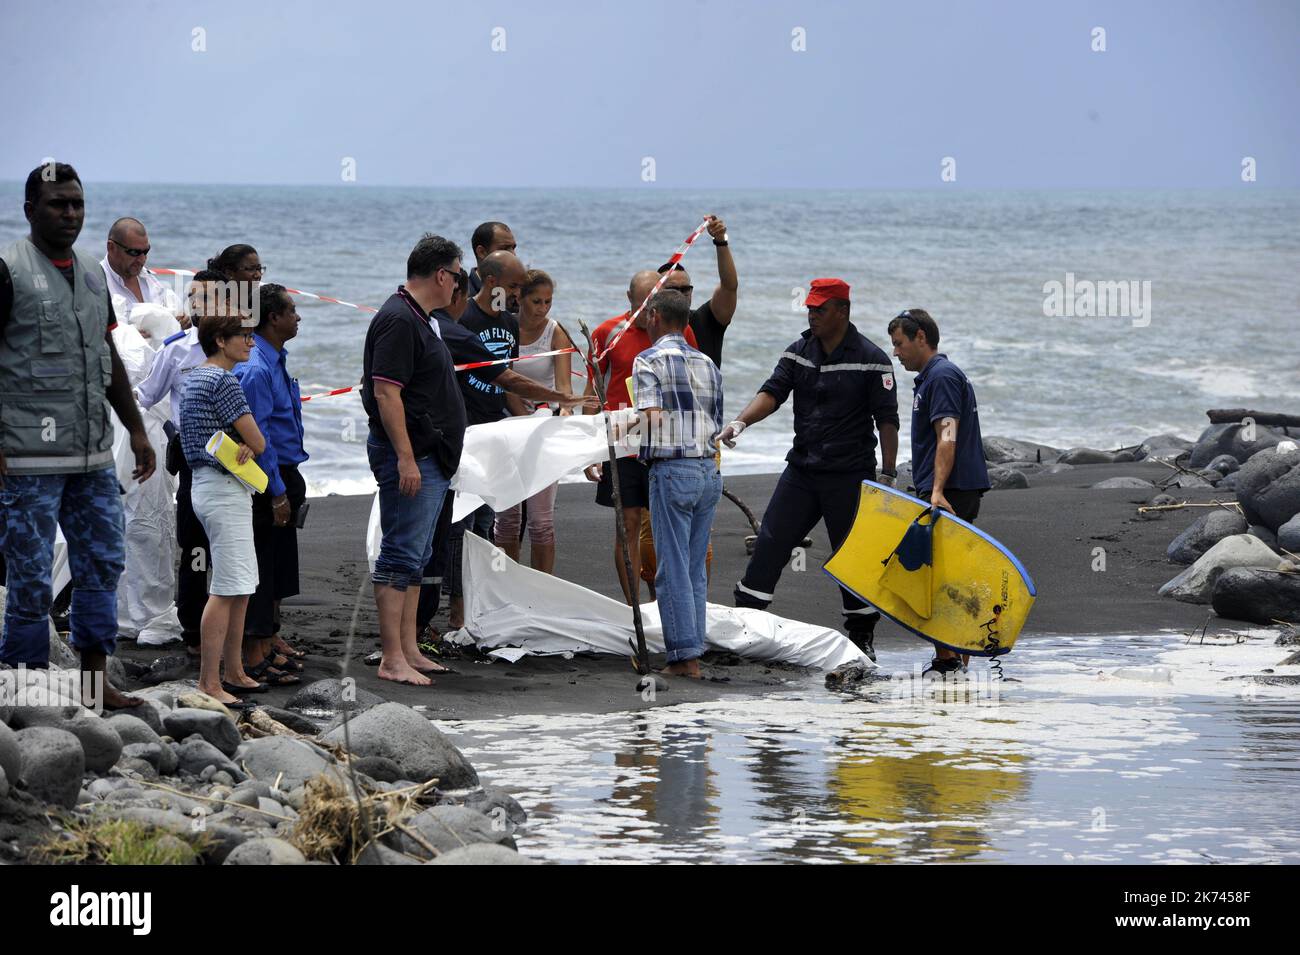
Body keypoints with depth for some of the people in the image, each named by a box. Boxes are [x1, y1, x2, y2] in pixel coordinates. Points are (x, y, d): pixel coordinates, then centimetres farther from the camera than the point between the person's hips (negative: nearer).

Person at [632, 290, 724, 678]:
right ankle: (693, 649, 12)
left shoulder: (649, 361, -6)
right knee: (696, 568, 11)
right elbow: (717, 425, 13)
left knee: (673, 567, -3)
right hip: (709, 469, 6)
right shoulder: (707, 363, 15)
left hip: (672, 471, -6)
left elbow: (651, 419, -17)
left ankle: (685, 654, -6)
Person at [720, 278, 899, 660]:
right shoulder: (798, 352, 7)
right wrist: (741, 422, -21)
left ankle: (862, 636, 13)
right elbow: (773, 392, -2)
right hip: (801, 470, 4)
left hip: (850, 476, -4)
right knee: (769, 544, -1)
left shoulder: (871, 360, -7)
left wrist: (888, 475, -10)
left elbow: (887, 420, -7)